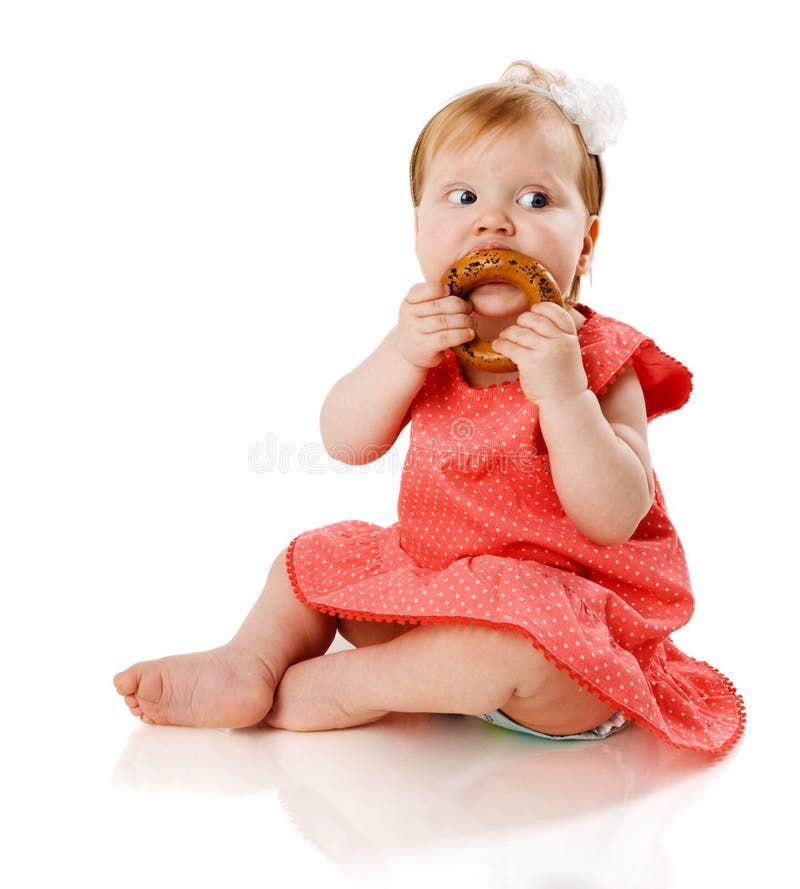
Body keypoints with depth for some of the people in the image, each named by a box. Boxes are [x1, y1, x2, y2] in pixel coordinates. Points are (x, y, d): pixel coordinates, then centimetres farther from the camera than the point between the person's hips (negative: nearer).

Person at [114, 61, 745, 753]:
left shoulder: (599, 359, -15)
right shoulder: (432, 335, 1)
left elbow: (614, 522, -24)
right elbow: (345, 442, -6)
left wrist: (561, 391, -35)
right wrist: (401, 355, -23)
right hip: (431, 572, 6)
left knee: (506, 637, -37)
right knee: (315, 559, 13)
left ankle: (336, 689, -17)